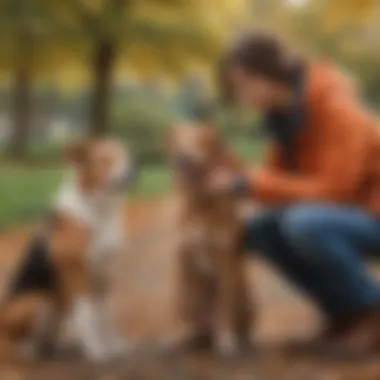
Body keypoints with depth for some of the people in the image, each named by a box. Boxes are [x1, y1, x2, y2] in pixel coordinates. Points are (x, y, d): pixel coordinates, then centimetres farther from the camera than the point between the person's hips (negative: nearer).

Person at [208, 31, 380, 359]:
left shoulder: (338, 110, -24)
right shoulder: (285, 112, 2)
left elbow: (331, 190, -29)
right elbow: (280, 174, 4)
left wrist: (249, 184, -28)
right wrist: (236, 183, -16)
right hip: (342, 212, 8)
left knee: (304, 223, -33)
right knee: (259, 231, -7)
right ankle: (347, 312, 2)